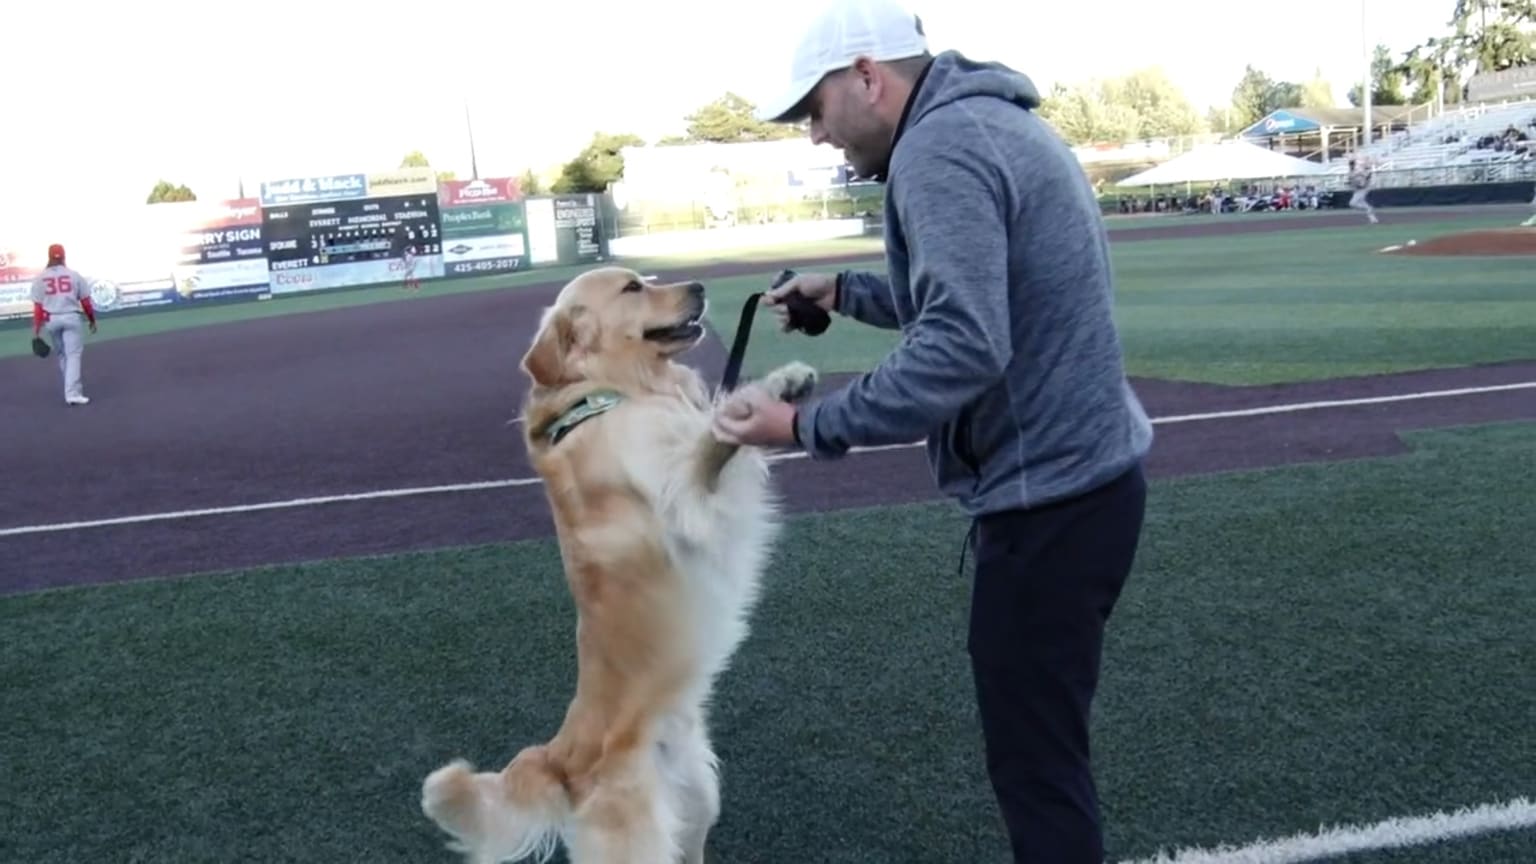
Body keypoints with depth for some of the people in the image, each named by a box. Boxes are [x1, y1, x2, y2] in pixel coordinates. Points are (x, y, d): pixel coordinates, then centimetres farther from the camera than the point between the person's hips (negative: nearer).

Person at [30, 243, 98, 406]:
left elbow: (37, 306, -4)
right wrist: (92, 320, 14)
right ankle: (72, 393, -15)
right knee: (73, 355, -3)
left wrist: (36, 330, -1)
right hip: (71, 318, -2)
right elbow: (86, 301, 1)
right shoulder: (74, 275, -1)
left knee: (62, 354, 20)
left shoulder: (40, 278, 0)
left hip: (50, 320, 2)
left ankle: (71, 388, 29)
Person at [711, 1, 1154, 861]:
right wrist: (848, 290, 23)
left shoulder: (939, 147, -18)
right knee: (1044, 738, 22)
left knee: (1034, 758, 2)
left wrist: (807, 424, -24)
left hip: (1048, 501, -10)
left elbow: (962, 347, -30)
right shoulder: (994, 121, 15)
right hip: (1085, 479, 10)